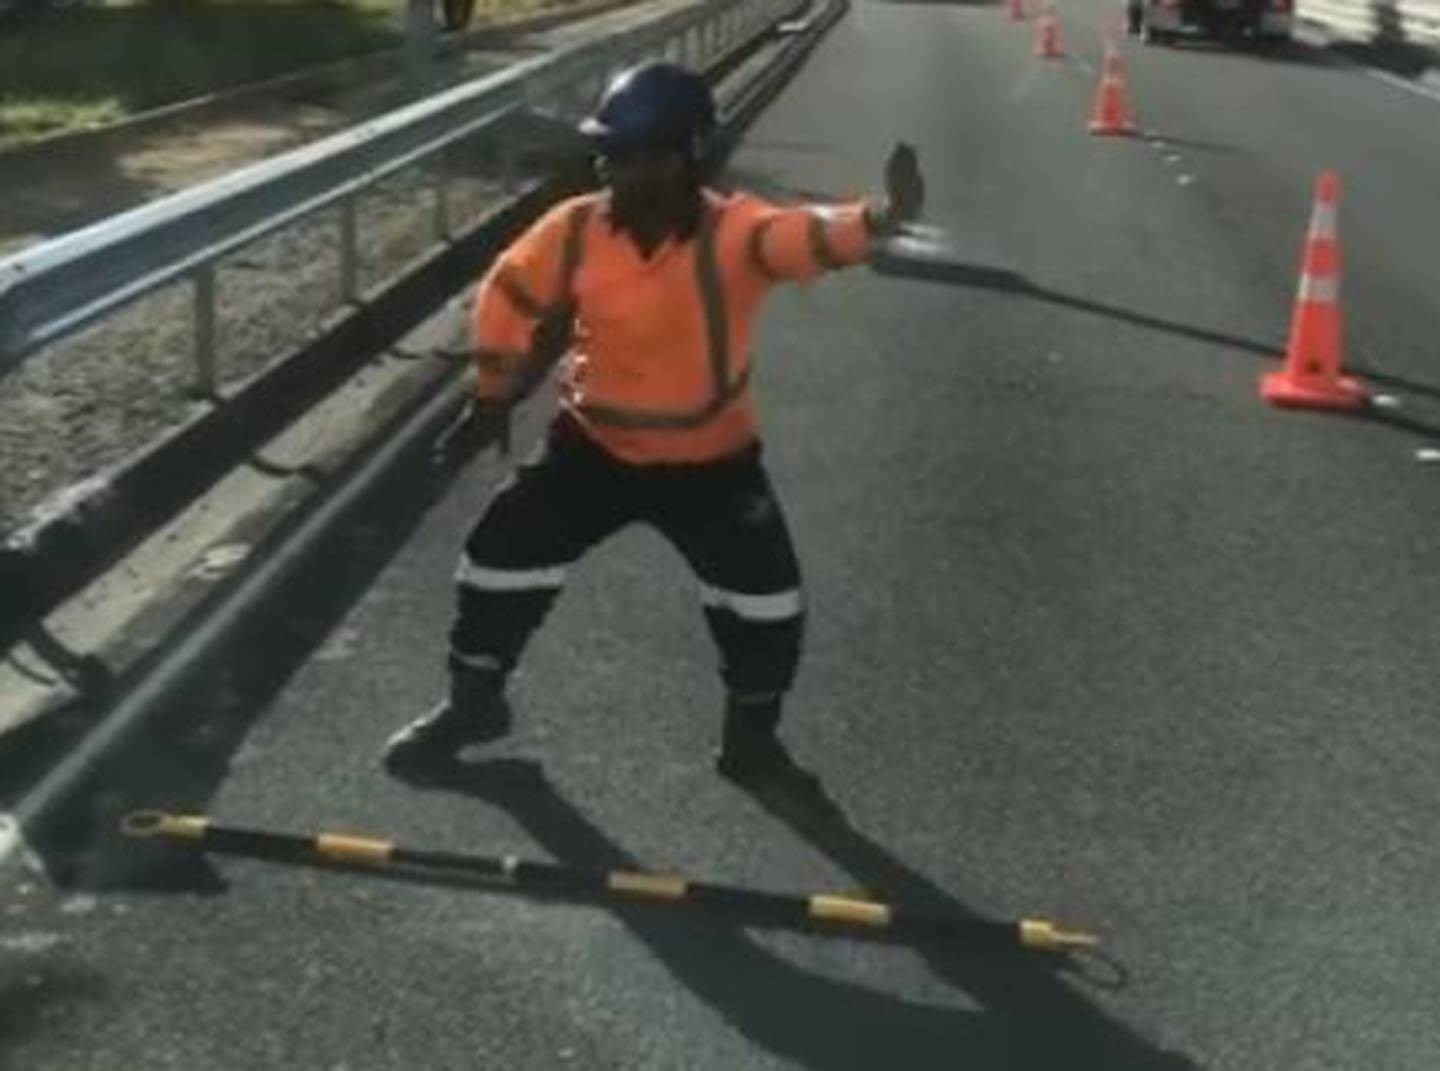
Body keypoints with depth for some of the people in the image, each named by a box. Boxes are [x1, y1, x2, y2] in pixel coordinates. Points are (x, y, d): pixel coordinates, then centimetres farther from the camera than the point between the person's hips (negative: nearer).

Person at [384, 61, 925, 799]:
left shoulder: (734, 231, -25)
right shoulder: (575, 229, -16)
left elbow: (812, 238, -45)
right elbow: (509, 294, 1)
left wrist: (881, 218, -66)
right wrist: (493, 395, 8)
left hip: (711, 459, -2)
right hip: (595, 445, 2)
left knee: (767, 598, -6)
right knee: (502, 557, 3)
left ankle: (750, 741, 21)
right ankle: (471, 706, 29)